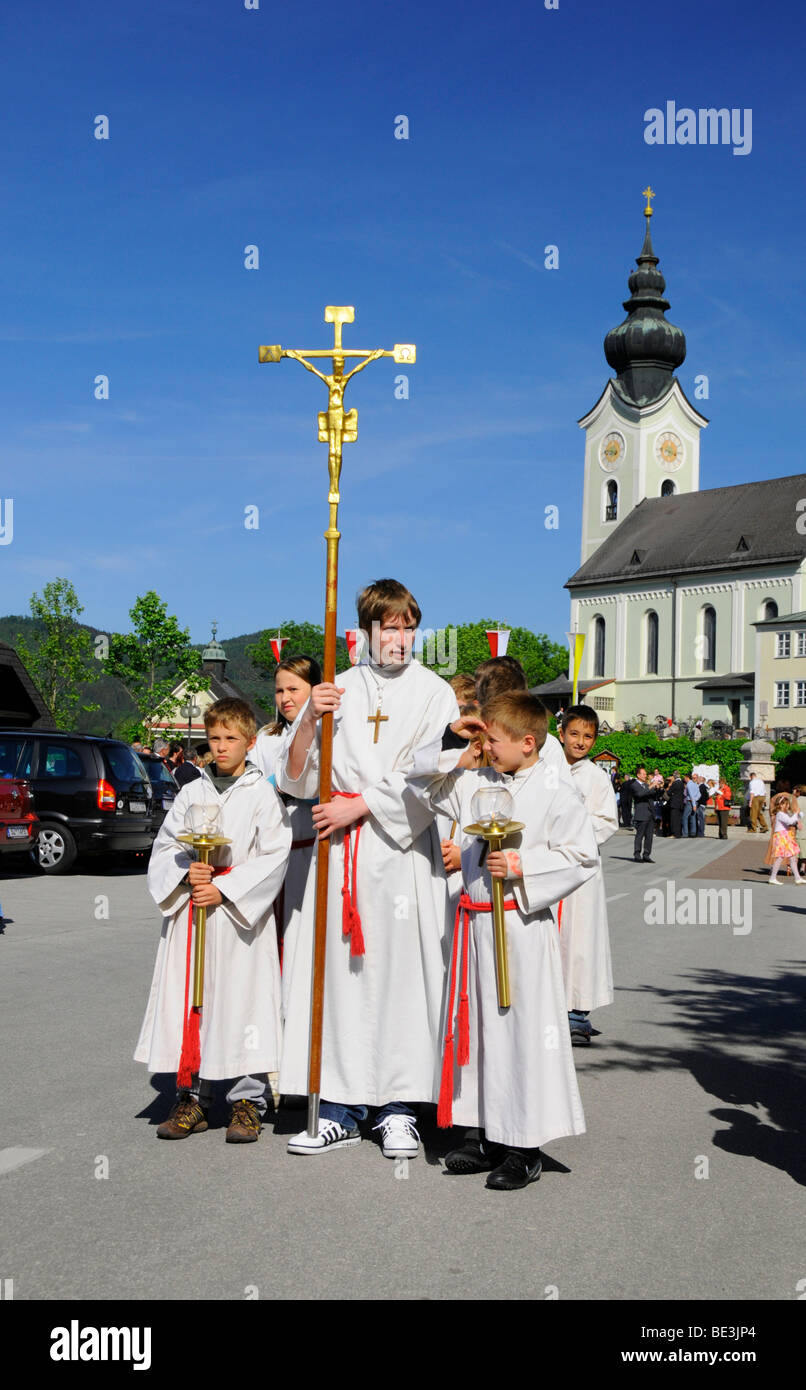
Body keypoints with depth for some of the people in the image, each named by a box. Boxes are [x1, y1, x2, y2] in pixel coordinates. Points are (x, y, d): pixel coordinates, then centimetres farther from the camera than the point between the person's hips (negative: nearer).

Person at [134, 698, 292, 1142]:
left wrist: (224, 889, -14)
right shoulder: (191, 793, 12)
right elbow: (165, 845, 12)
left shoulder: (262, 795, 0)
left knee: (242, 1000, -3)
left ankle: (248, 1101, 7)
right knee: (188, 1002, 5)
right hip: (190, 914, 4)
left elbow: (273, 857, -7)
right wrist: (186, 872, -9)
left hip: (240, 914, -4)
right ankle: (191, 1098, 16)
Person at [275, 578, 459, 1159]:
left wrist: (359, 806, -10)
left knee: (402, 970, -3)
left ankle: (398, 1109, 5)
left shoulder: (435, 693, 5)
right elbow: (295, 779, 8)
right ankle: (341, 1108, 9)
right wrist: (309, 720, -8)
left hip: (404, 850, -2)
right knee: (339, 970, 1)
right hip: (340, 849, 2)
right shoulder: (338, 690, 12)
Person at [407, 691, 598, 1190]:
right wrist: (453, 755, 2)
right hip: (475, 922, 7)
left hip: (523, 926, -6)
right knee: (477, 1026, 12)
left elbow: (581, 859, -10)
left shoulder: (557, 795, -8)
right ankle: (487, 1135, 24)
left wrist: (522, 866, -17)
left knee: (525, 1028, -2)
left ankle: (524, 1148, 8)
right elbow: (416, 778, 19)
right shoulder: (473, 783, 9)